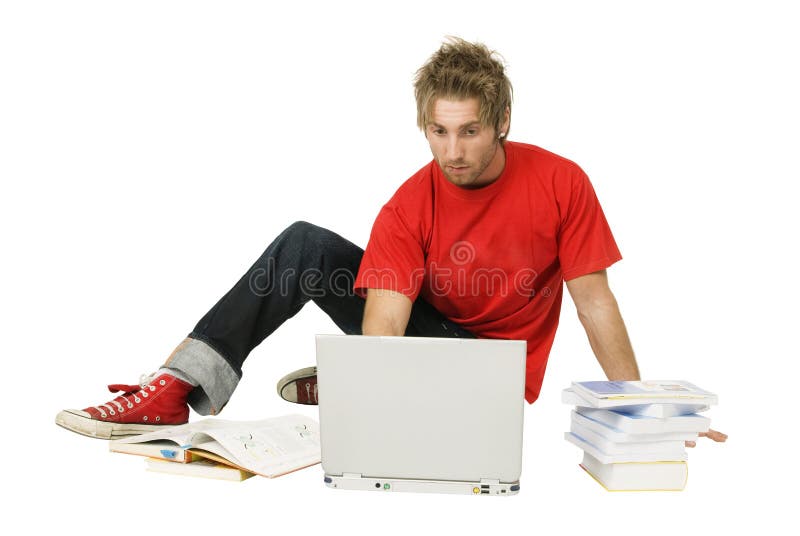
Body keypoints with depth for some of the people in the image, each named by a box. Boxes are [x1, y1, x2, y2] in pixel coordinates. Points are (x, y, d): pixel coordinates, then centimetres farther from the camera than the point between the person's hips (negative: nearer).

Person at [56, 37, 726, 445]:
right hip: (423, 325, 2)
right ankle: (180, 386, -21)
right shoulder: (410, 207, -17)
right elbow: (382, 323, -27)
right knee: (305, 244, -17)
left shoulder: (561, 183, -18)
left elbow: (595, 301, -13)